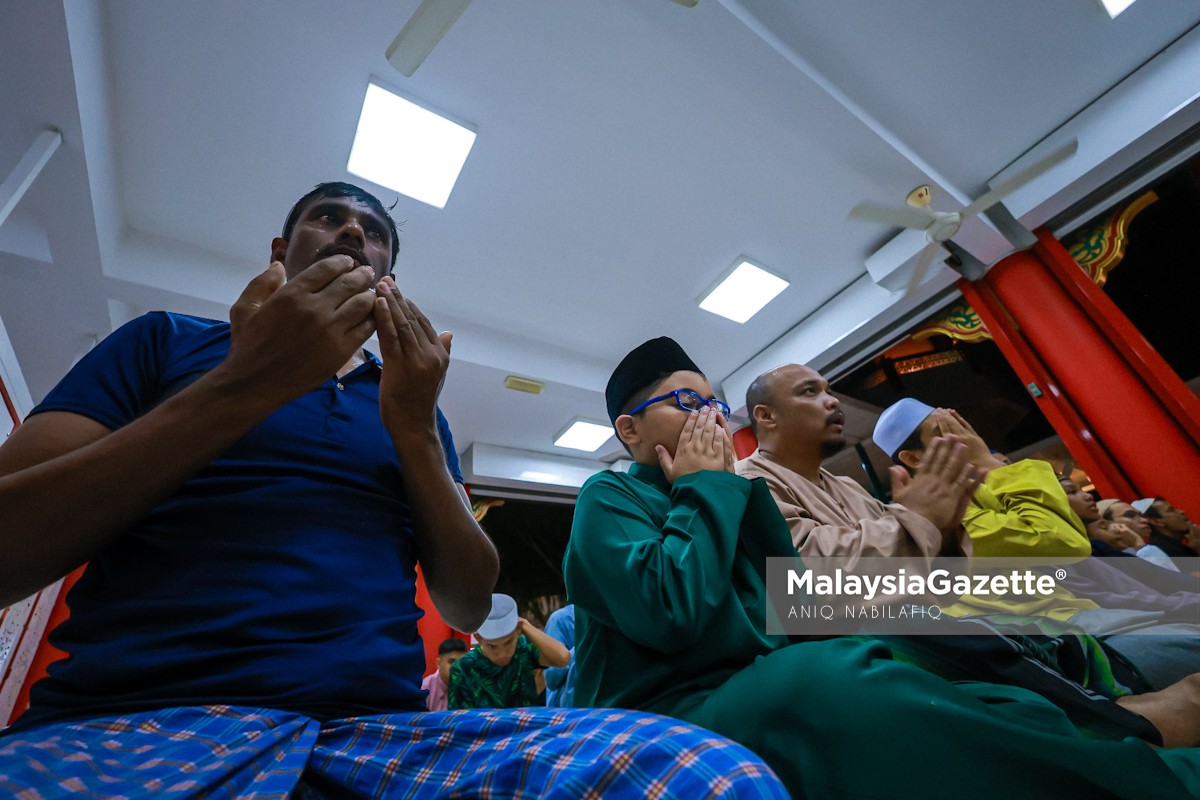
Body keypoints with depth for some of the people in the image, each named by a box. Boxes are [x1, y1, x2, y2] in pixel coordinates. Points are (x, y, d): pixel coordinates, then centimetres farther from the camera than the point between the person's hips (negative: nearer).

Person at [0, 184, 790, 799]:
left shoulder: (415, 402, 15)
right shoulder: (164, 341, 12)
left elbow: (469, 605, 8)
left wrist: (414, 428, -4)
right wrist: (246, 383, -10)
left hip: (385, 729, 3)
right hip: (131, 724, -1)